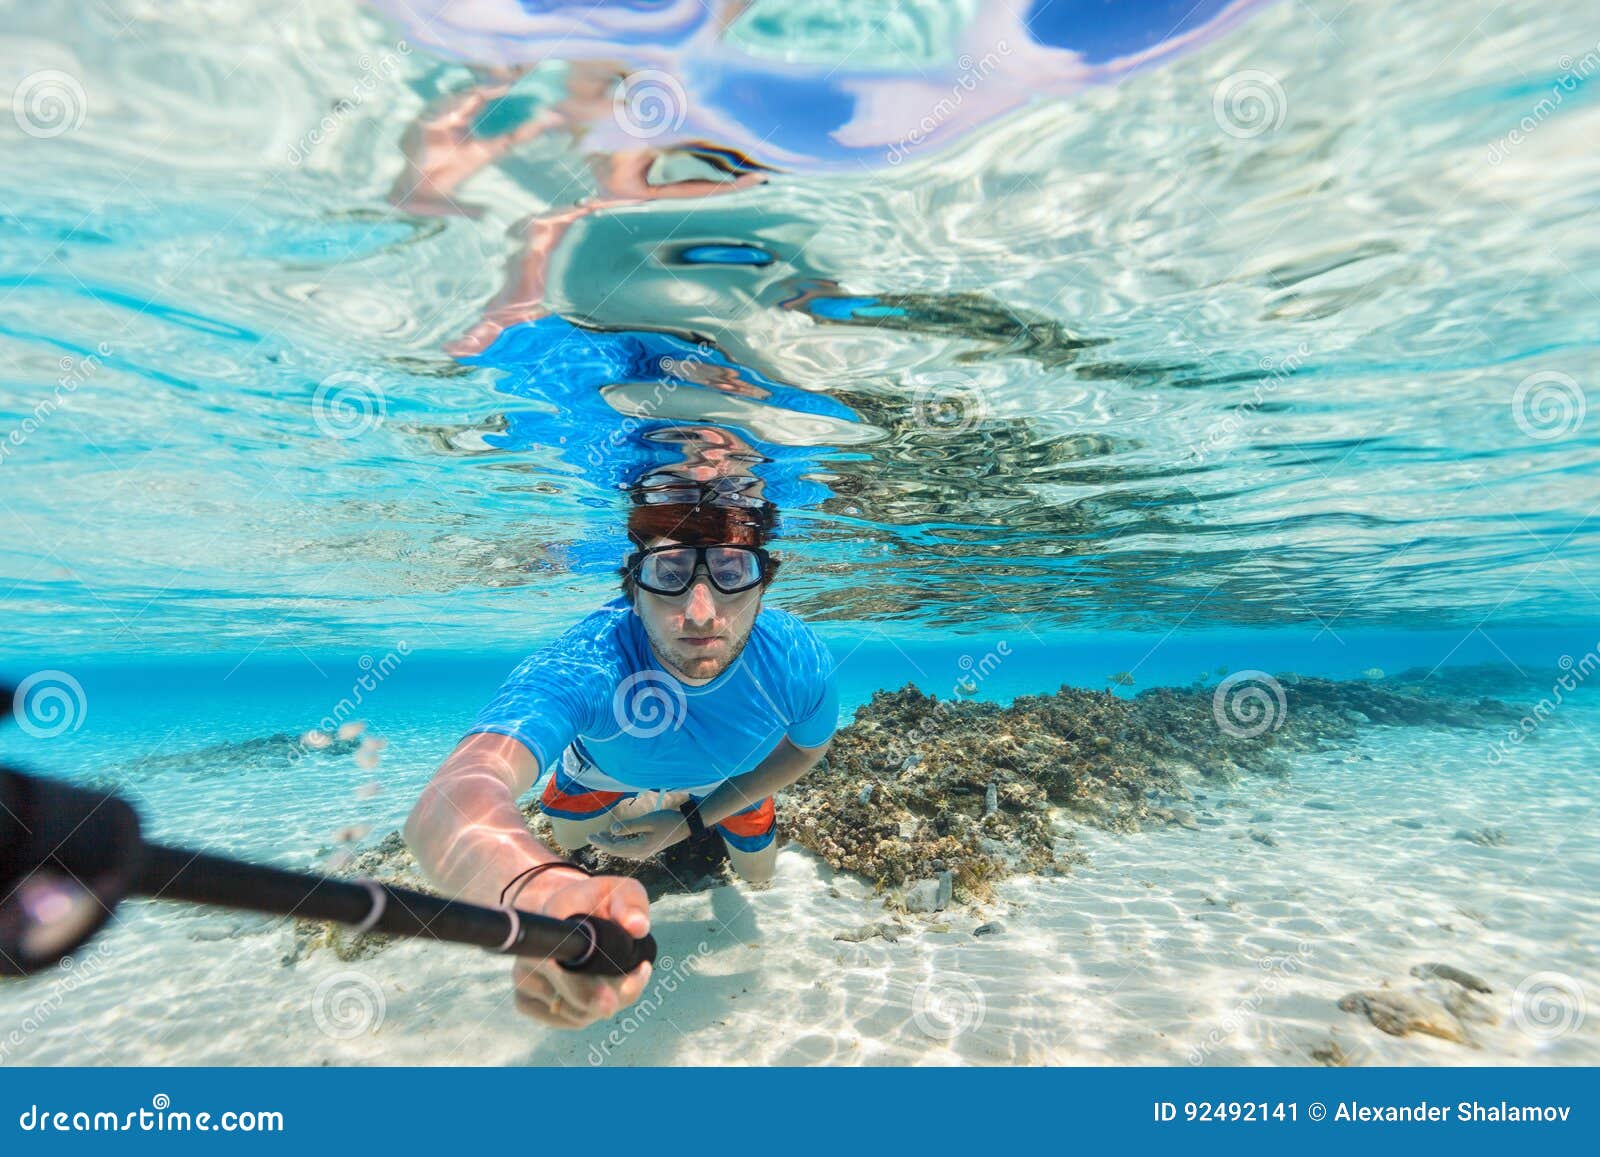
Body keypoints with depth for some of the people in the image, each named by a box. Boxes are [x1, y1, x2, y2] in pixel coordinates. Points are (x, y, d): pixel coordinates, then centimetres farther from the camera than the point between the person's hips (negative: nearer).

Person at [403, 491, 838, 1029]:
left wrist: (694, 819, -21)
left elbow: (805, 747, -15)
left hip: (729, 779, 2)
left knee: (756, 874, 22)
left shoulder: (798, 661, -39)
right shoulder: (580, 665, -48)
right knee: (569, 837, 26)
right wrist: (541, 890, -87)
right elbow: (447, 802, -64)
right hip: (611, 767, -1)